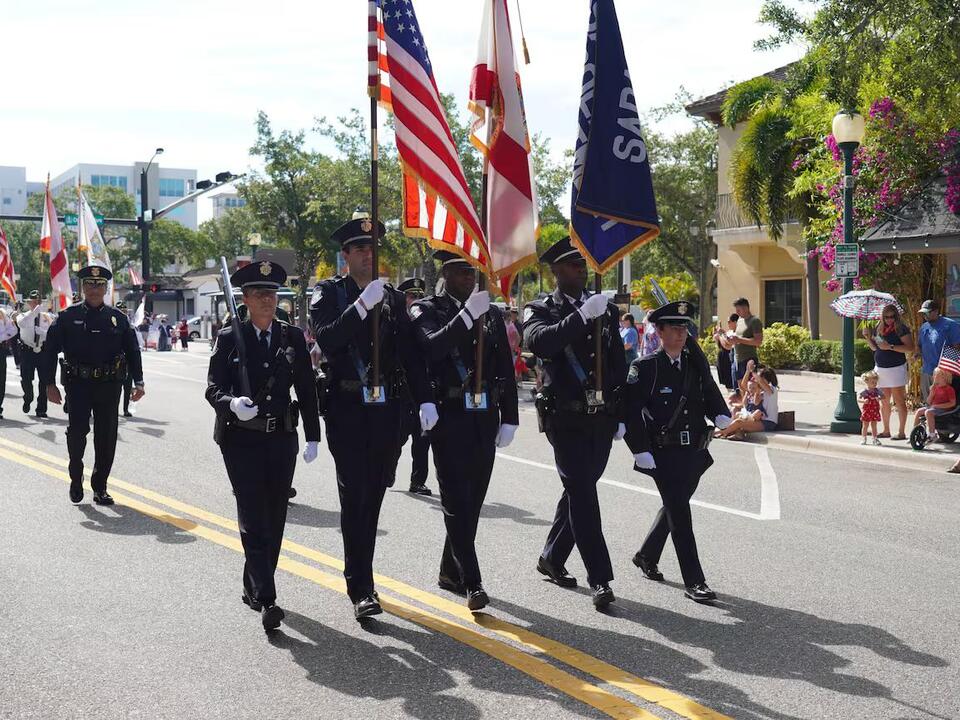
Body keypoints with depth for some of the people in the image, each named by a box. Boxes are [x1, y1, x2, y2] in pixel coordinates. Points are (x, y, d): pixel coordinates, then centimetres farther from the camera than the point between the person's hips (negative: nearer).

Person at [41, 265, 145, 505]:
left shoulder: (118, 318, 8)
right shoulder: (68, 317, 3)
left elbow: (132, 350, 11)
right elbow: (50, 350, 3)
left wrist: (138, 382, 2)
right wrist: (50, 384, -4)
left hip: (109, 386, 2)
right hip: (78, 384, -2)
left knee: (107, 436, 4)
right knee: (77, 430, -13)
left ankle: (100, 487, 17)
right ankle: (76, 479, 10)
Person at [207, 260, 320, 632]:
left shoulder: (293, 336, 6)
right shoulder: (230, 338, -1)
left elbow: (306, 389, 9)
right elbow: (214, 387, -4)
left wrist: (313, 436, 6)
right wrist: (233, 403, -26)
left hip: (282, 438, 4)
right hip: (242, 440, -3)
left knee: (274, 519, 10)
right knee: (254, 520, -9)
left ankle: (253, 588, 26)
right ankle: (266, 600, -13)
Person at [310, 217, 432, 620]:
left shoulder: (394, 298, 12)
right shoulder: (328, 293, 0)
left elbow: (411, 354, 9)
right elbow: (326, 339, -17)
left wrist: (425, 401, -1)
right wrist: (362, 305, -27)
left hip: (387, 408, 4)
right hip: (347, 407, -4)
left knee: (373, 496, 12)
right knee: (354, 496, -7)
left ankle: (360, 574, 27)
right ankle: (361, 590, -6)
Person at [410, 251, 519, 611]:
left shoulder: (492, 314, 13)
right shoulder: (427, 310, 0)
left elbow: (506, 368, 12)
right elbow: (432, 347, -21)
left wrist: (509, 418, 7)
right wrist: (467, 315, -26)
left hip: (485, 418, 5)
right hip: (449, 416, -5)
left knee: (473, 500, 11)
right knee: (457, 501, -7)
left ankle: (450, 571, 26)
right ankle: (471, 583, -7)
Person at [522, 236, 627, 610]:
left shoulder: (606, 309, 12)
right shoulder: (541, 310, 0)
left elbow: (619, 365, 14)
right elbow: (538, 342, -23)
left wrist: (621, 415, 10)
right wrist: (581, 317, -30)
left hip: (602, 417, 5)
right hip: (565, 417, -5)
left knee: (578, 490, 14)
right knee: (582, 493, -9)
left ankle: (552, 558, 31)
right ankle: (600, 580, -8)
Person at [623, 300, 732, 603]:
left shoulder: (696, 364, 9)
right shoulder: (645, 367, -8)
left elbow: (711, 396, 10)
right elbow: (631, 411, -11)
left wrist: (722, 416, -12)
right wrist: (640, 450, -16)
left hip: (694, 452, 6)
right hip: (663, 453, -6)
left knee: (674, 507, 19)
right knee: (679, 512, -7)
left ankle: (646, 556, 41)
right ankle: (693, 581, -2)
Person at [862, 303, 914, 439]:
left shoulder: (901, 329, -8)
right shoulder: (878, 329, 11)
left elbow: (910, 349, -15)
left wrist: (890, 347, -19)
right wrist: (868, 337, 3)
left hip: (896, 368, -7)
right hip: (881, 369, 7)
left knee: (899, 401, -4)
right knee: (884, 402, 11)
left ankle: (901, 432, 0)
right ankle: (886, 431, 19)